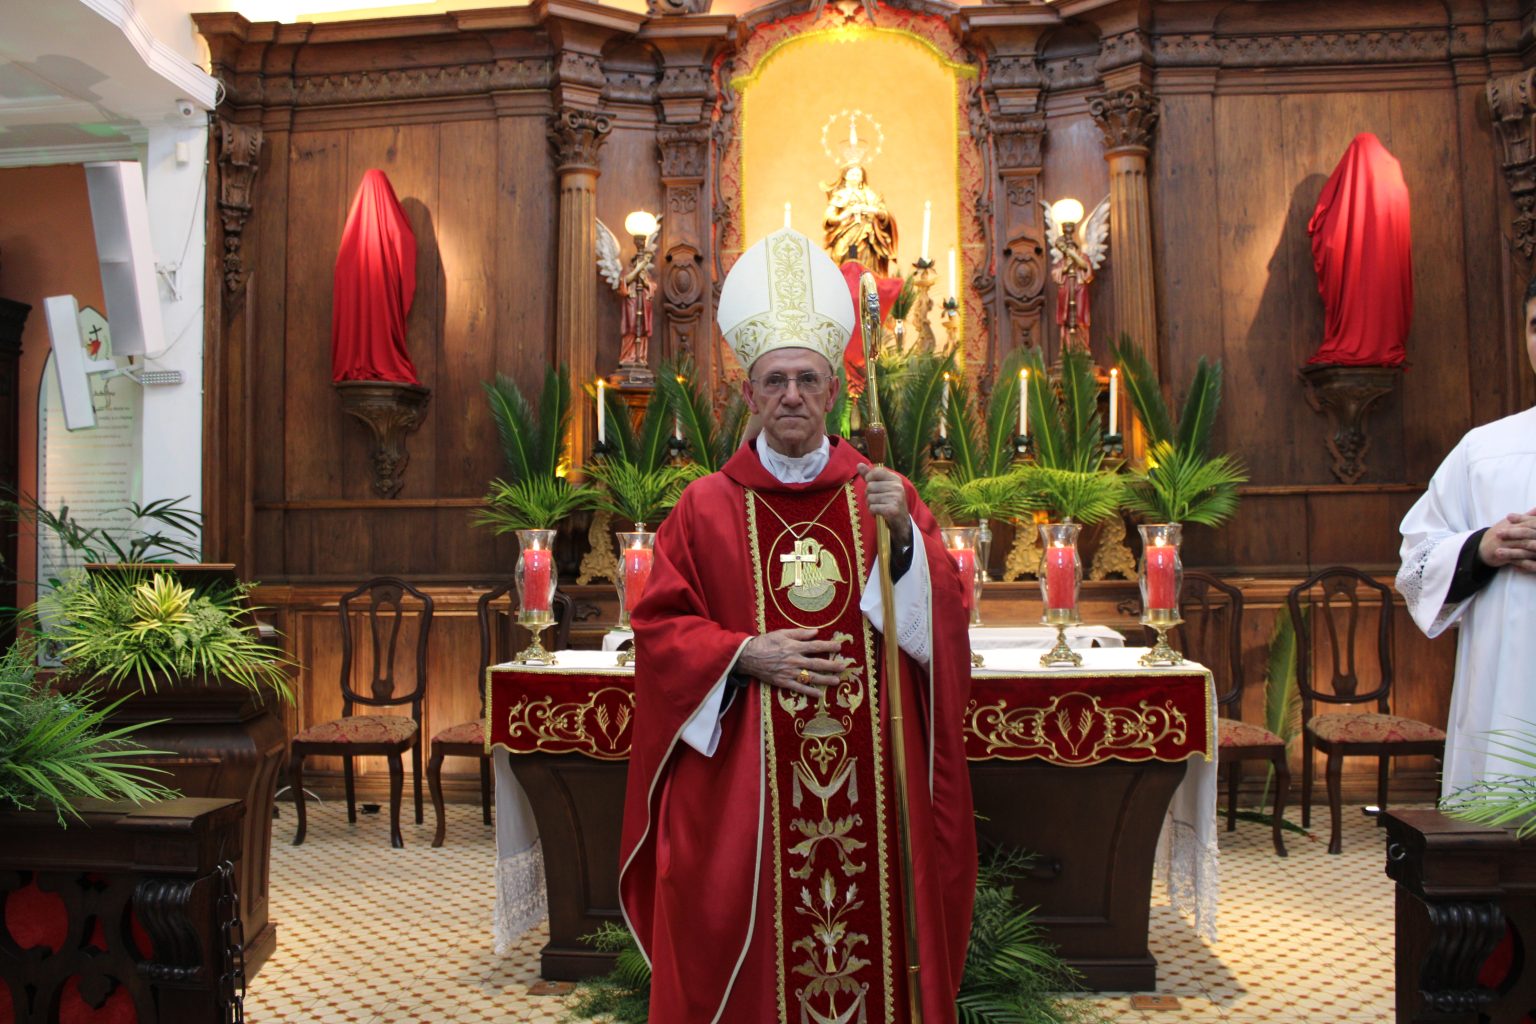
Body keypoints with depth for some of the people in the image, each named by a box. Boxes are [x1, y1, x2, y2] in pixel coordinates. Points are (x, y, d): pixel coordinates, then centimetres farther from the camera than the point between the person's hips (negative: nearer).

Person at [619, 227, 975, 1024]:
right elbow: (658, 629, 0)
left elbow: (940, 614, -1)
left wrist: (904, 536, -17)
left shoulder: (884, 496, 5)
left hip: (867, 776, 1)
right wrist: (744, 654, -14)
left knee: (872, 922, 9)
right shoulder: (706, 508, 1)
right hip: (742, 787, -1)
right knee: (745, 951, 8)